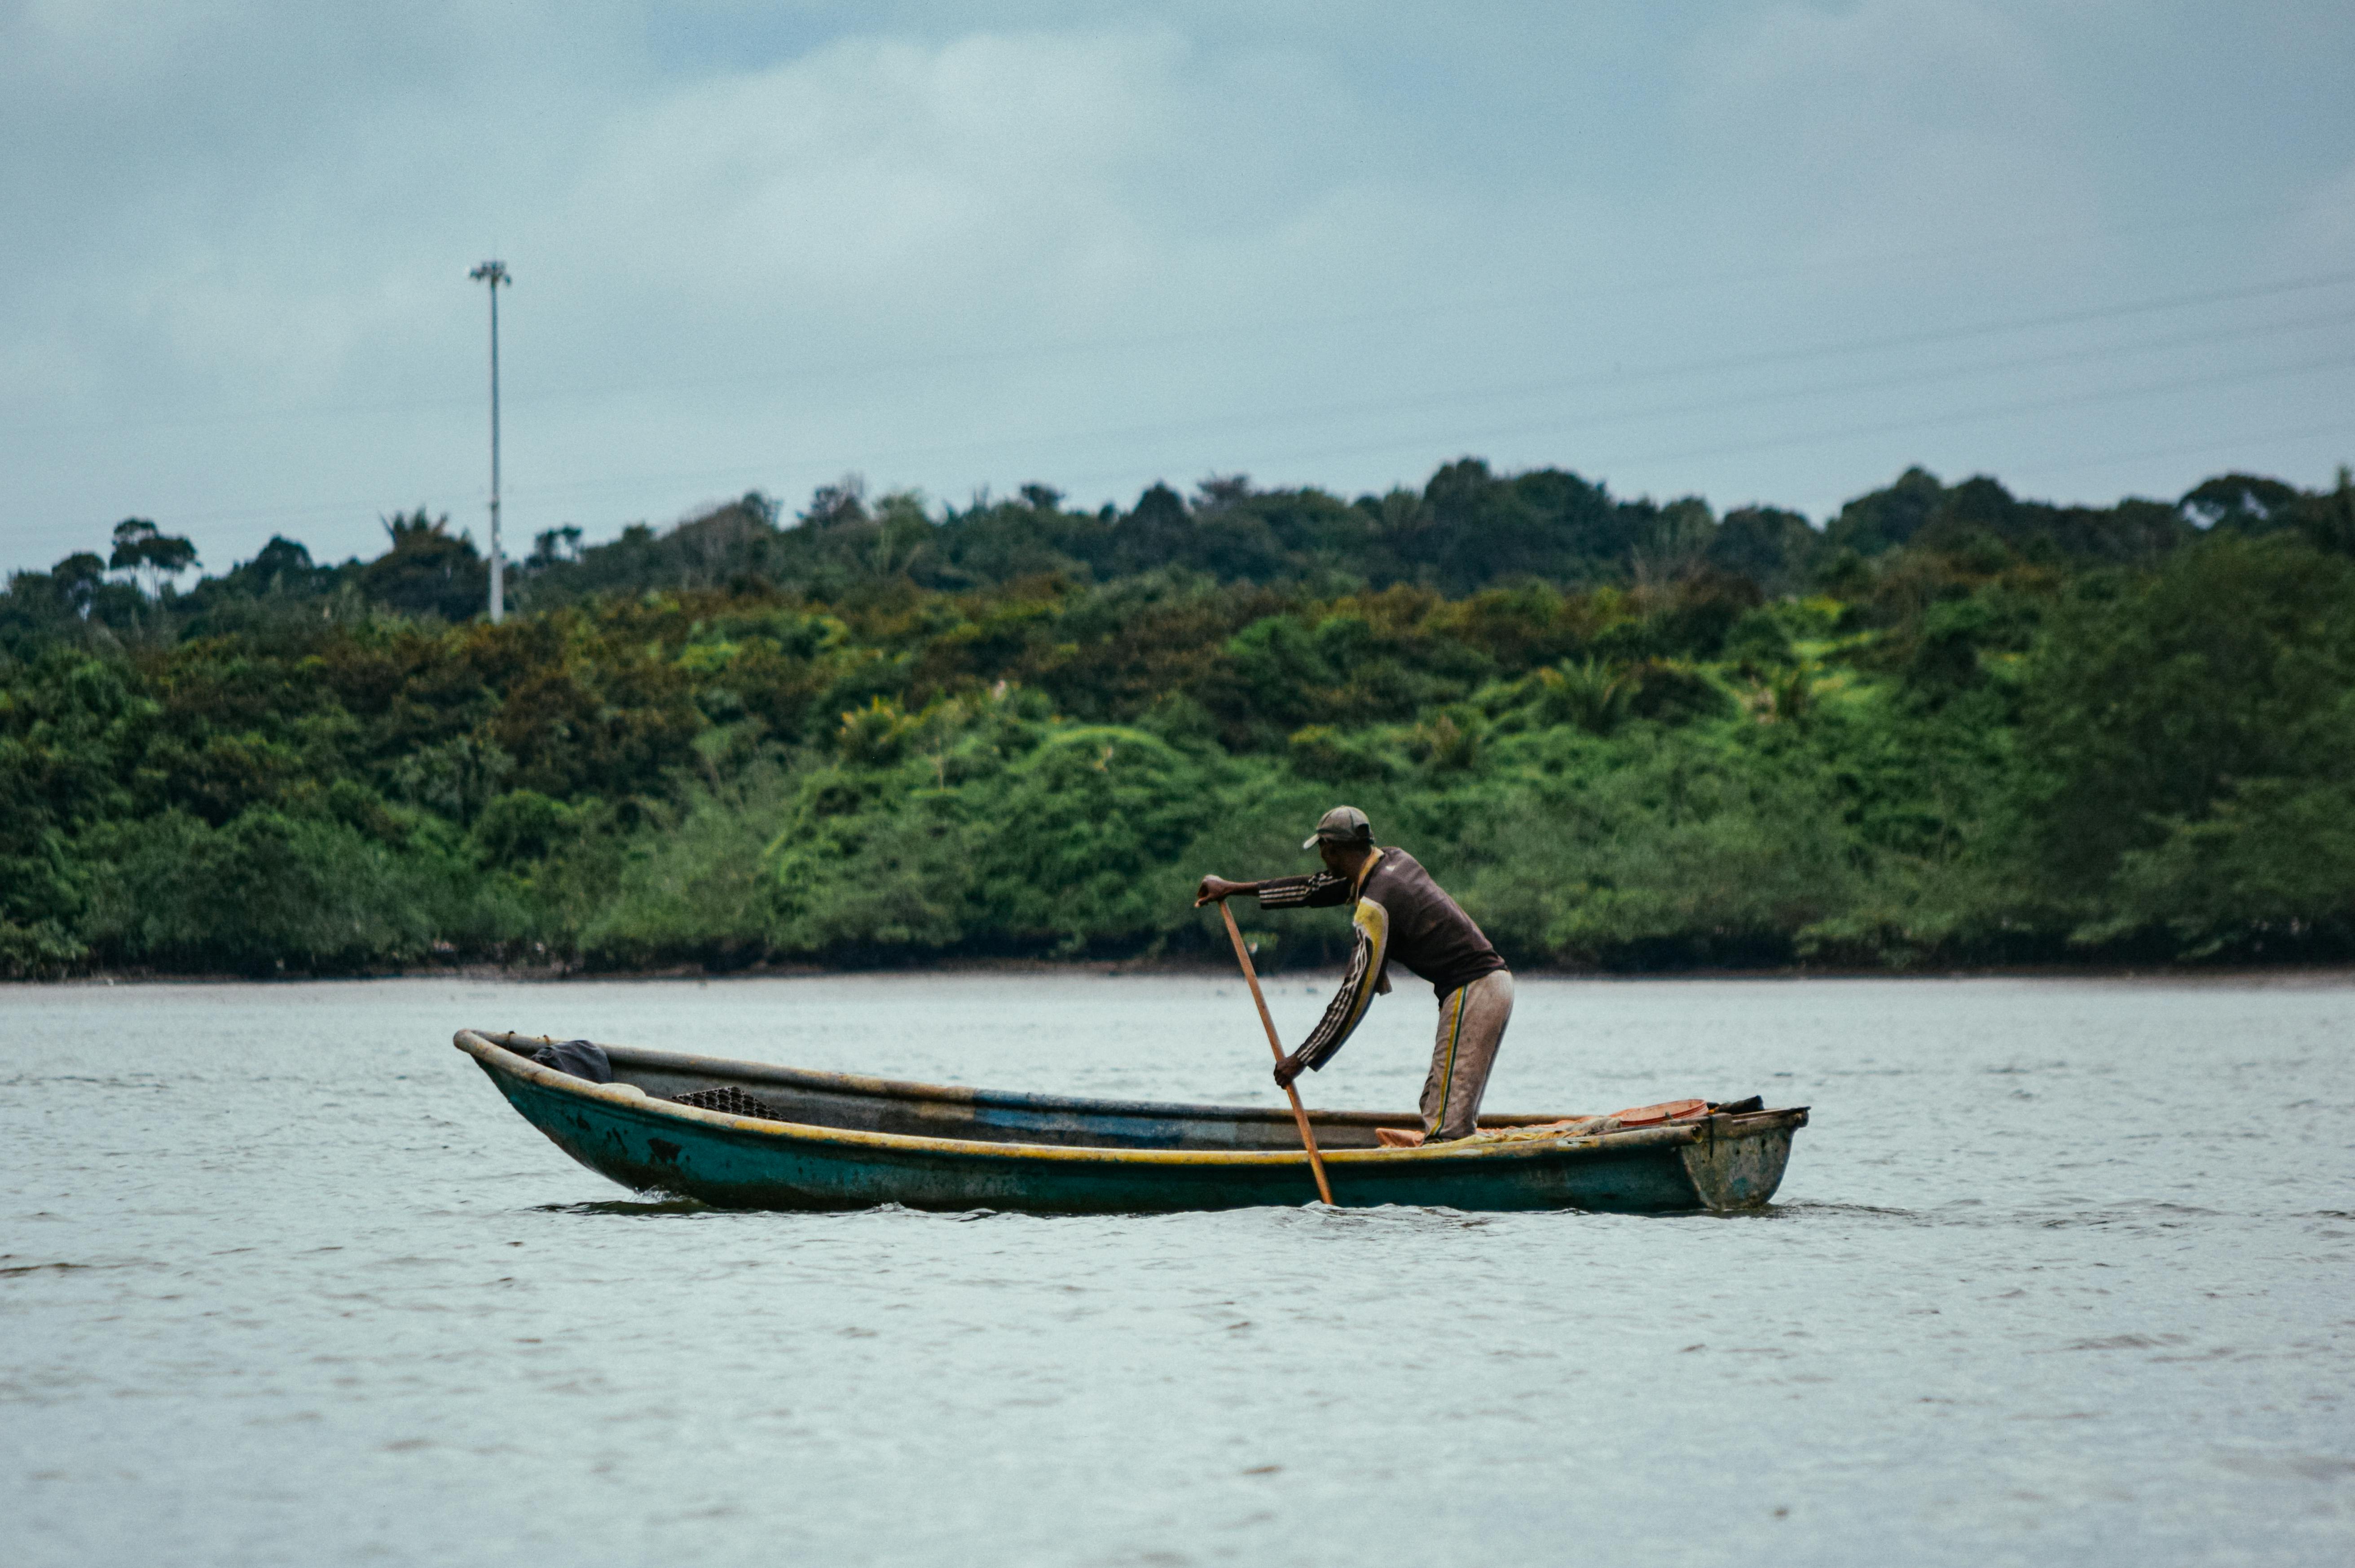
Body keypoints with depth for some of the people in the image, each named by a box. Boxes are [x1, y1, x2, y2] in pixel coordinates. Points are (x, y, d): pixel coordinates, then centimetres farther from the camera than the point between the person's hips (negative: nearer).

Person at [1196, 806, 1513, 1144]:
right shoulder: (1394, 860, 11)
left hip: (1471, 993, -10)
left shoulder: (1375, 907, -16)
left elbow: (1355, 995, -15)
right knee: (1437, 1108, 12)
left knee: (1446, 1123, -14)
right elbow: (1318, 888, 24)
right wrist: (1235, 889, 28)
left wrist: (1302, 1060, -8)